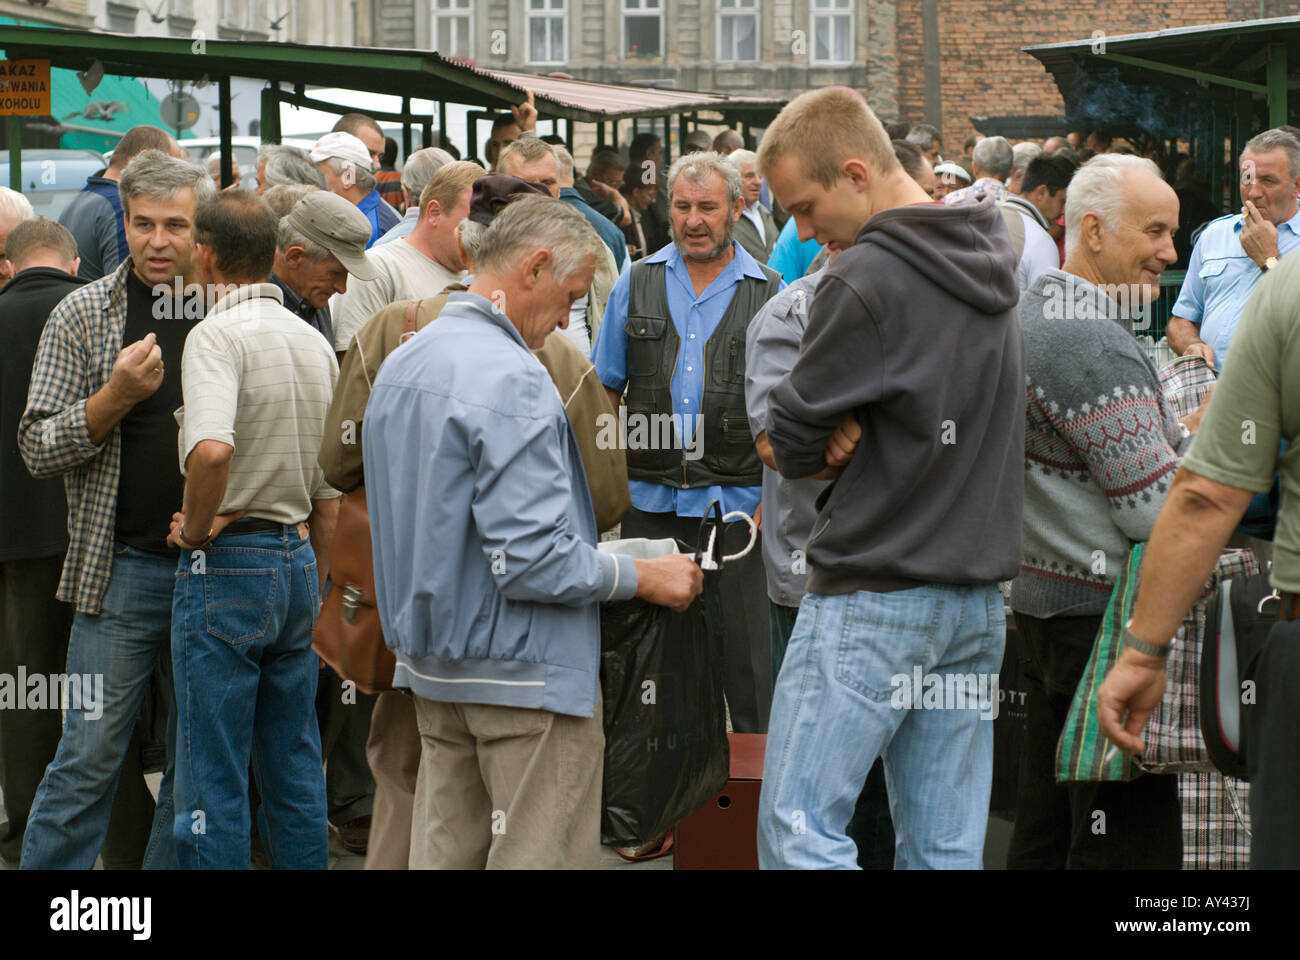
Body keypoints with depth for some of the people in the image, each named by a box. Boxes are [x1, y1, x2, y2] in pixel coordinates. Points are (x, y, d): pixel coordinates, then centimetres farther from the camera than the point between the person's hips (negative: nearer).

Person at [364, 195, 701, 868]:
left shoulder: (401, 366, 12)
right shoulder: (511, 381, -19)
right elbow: (531, 559, -24)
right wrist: (643, 577, -12)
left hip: (432, 663, 9)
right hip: (524, 671, -9)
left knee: (445, 853, 12)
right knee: (538, 858, -3)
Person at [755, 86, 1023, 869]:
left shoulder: (866, 278, -15)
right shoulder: (988, 261, 11)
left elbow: (791, 440, -10)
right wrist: (861, 437, 0)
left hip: (874, 599, -8)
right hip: (978, 596, 8)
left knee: (798, 831, -5)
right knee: (946, 845, 8)